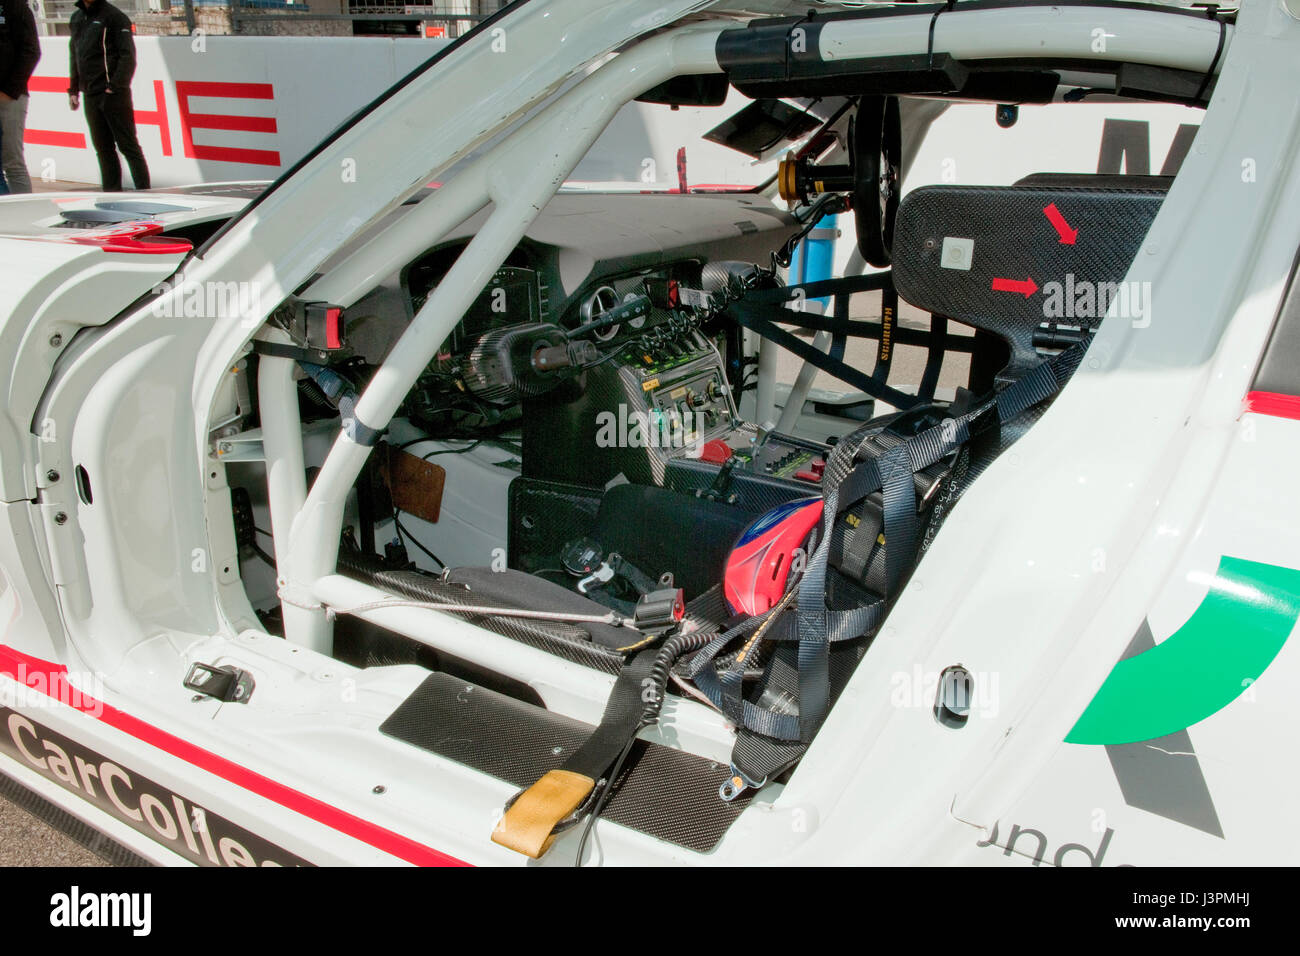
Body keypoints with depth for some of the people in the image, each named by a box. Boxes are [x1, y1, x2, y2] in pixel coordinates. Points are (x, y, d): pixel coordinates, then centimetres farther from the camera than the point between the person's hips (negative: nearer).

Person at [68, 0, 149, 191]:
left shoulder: (114, 16, -5)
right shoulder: (76, 17, 16)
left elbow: (128, 57, -10)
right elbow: (74, 56, 21)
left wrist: (115, 86, -17)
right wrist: (73, 90, 16)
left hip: (113, 95, -7)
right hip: (90, 96, 7)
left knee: (128, 145, -4)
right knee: (103, 149, 9)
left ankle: (144, 192, 0)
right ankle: (111, 192, 14)